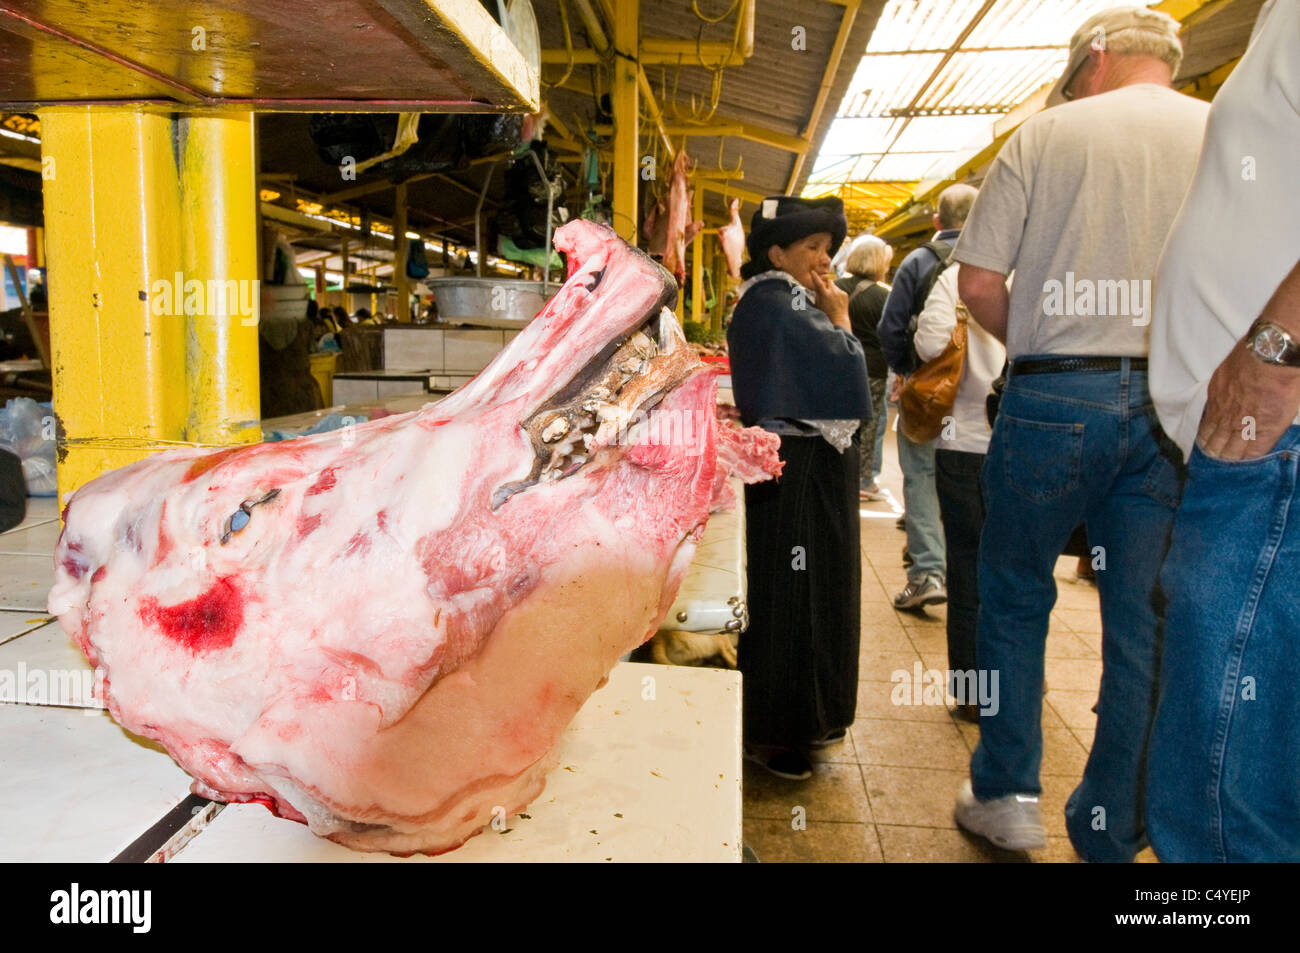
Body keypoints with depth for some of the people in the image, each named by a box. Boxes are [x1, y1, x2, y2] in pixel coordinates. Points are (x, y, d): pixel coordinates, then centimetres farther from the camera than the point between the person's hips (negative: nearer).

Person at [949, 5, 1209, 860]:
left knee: (1015, 594, 14)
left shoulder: (1049, 132, 3)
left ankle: (1006, 795, 20)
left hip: (1056, 397, -2)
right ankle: (1113, 835, 20)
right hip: (1180, 405, 3)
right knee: (1147, 622, 8)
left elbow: (979, 283, -3)